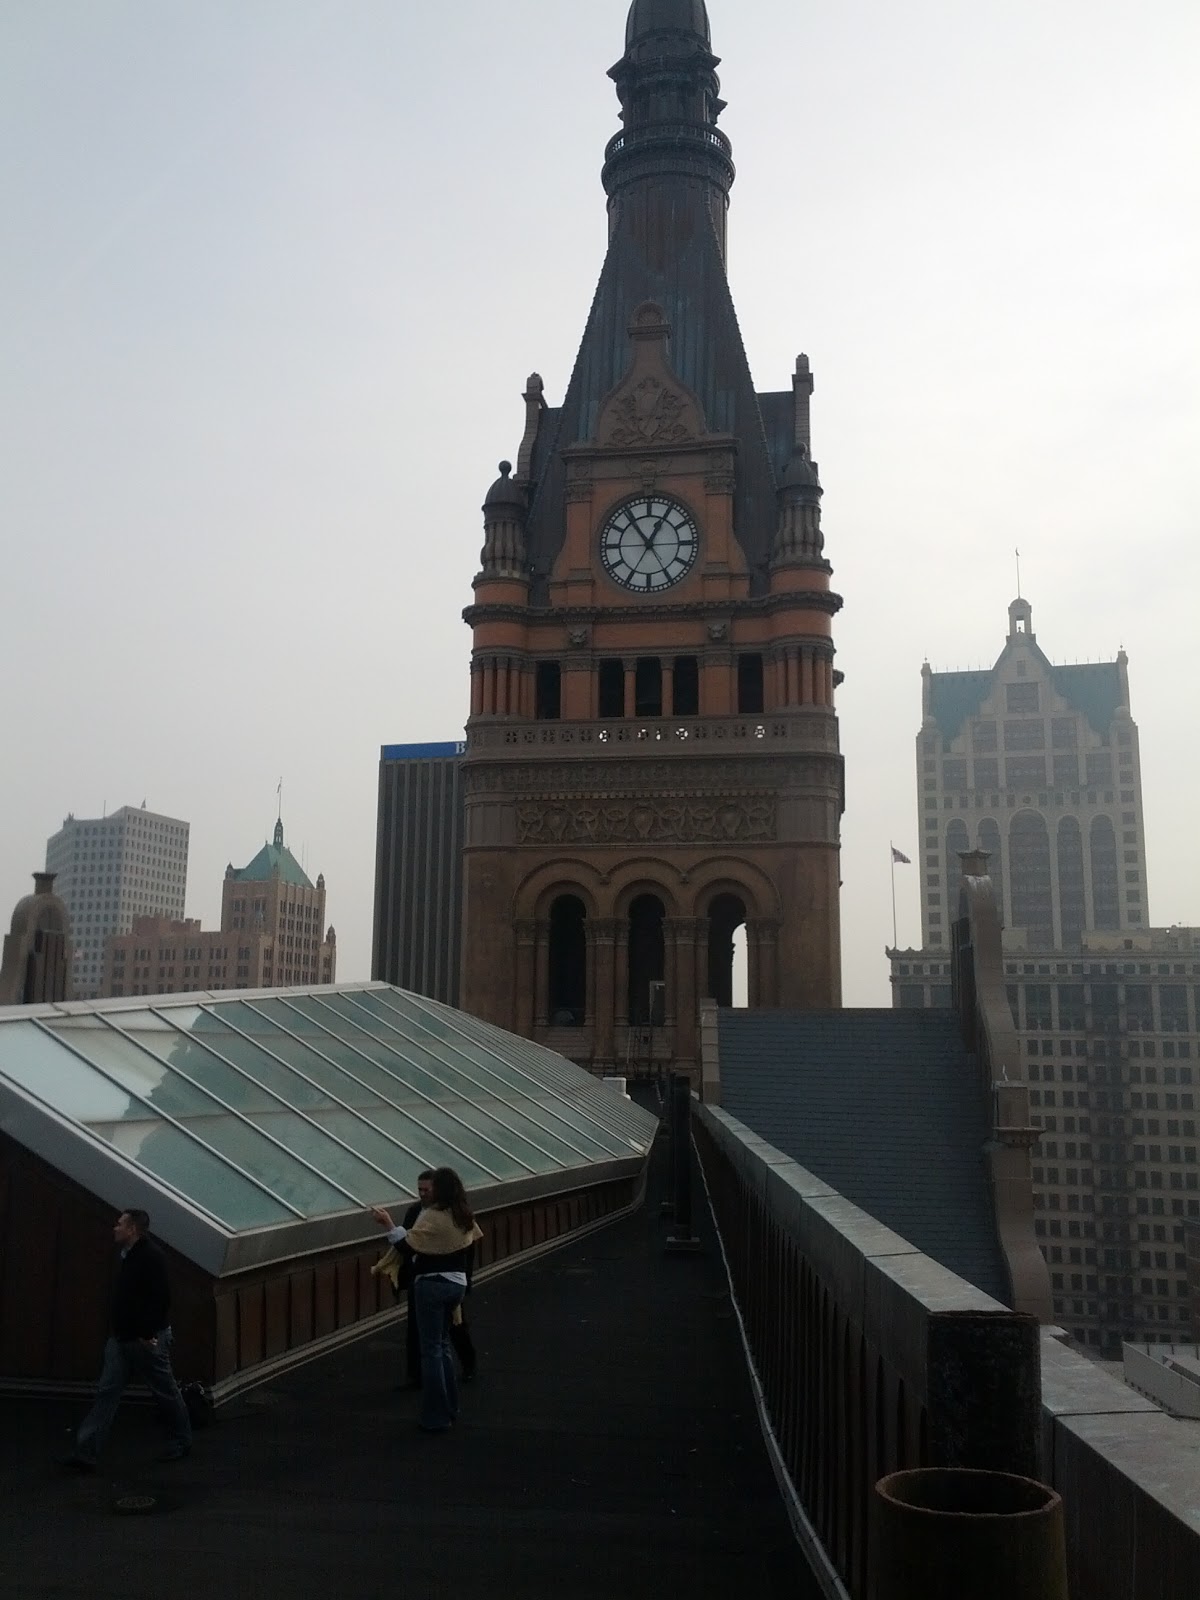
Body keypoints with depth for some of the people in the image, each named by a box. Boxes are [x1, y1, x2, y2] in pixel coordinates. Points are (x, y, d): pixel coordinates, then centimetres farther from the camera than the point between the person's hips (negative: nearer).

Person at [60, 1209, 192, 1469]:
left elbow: (160, 1299, -24)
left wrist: (148, 1335, -24)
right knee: (107, 1392, 4)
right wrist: (117, 1331, 15)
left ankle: (181, 1442, 23)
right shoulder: (127, 1257, 11)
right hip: (122, 1338, 9)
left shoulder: (151, 1257, -19)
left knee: (165, 1392, 6)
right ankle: (85, 1452, 4)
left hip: (147, 1340, -9)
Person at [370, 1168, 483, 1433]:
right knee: (442, 1344, 22)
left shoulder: (432, 1217, -18)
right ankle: (450, 1406, 28)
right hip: (457, 1283, 8)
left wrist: (388, 1224, -22)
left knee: (431, 1349, 2)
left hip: (432, 1285, -8)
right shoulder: (464, 1216, 4)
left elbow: (409, 1246, -23)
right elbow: (469, 1246, 15)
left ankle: (437, 1417, 6)